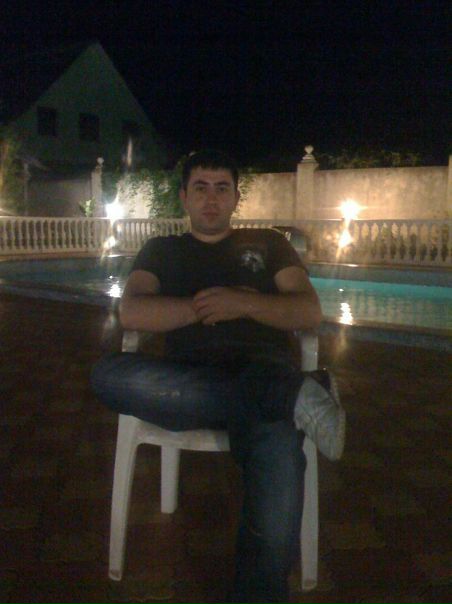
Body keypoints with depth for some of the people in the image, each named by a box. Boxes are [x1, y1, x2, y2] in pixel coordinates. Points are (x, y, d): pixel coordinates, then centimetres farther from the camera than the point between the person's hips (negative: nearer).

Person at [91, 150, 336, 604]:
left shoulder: (268, 244, 22)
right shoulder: (161, 251, 22)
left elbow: (310, 313, 8)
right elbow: (131, 313, 2)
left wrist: (244, 303, -8)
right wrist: (205, 306, -5)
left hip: (264, 371, -1)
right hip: (187, 380, 2)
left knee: (277, 440, -37)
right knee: (109, 373, -31)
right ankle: (291, 399, -29)